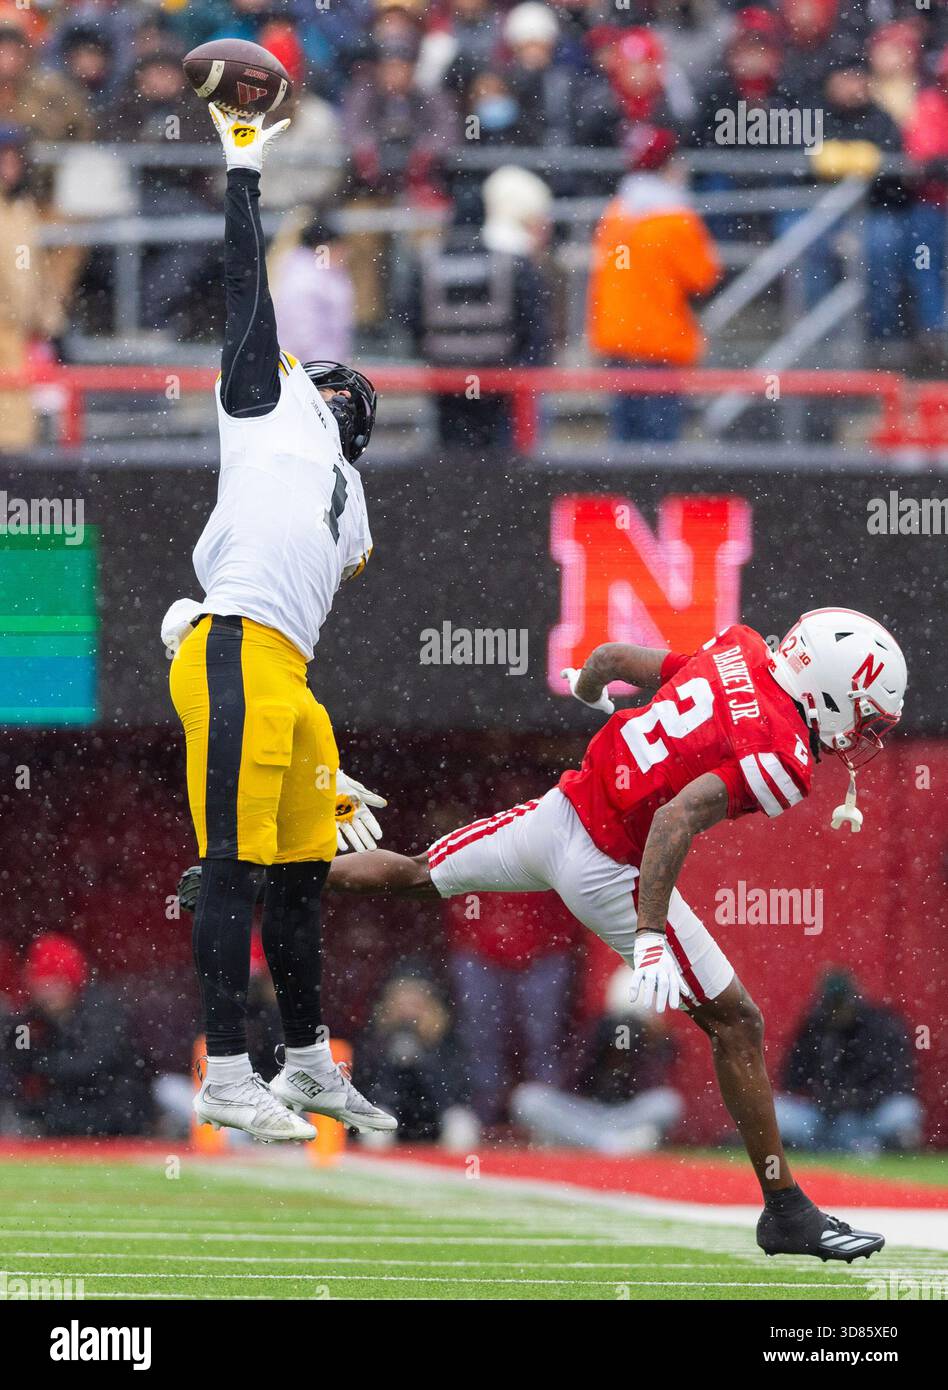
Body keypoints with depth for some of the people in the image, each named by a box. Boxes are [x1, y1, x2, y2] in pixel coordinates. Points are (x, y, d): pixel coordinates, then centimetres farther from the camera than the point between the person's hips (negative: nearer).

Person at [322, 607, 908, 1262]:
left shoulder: (736, 652, 3)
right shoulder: (782, 757, -20)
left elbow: (609, 658, 15)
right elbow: (678, 819, -31)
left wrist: (583, 693, 38)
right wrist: (650, 937, -34)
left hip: (558, 809, 7)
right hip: (610, 871, -7)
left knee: (416, 875, 30)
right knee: (736, 1023, 1)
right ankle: (786, 1211, 6)